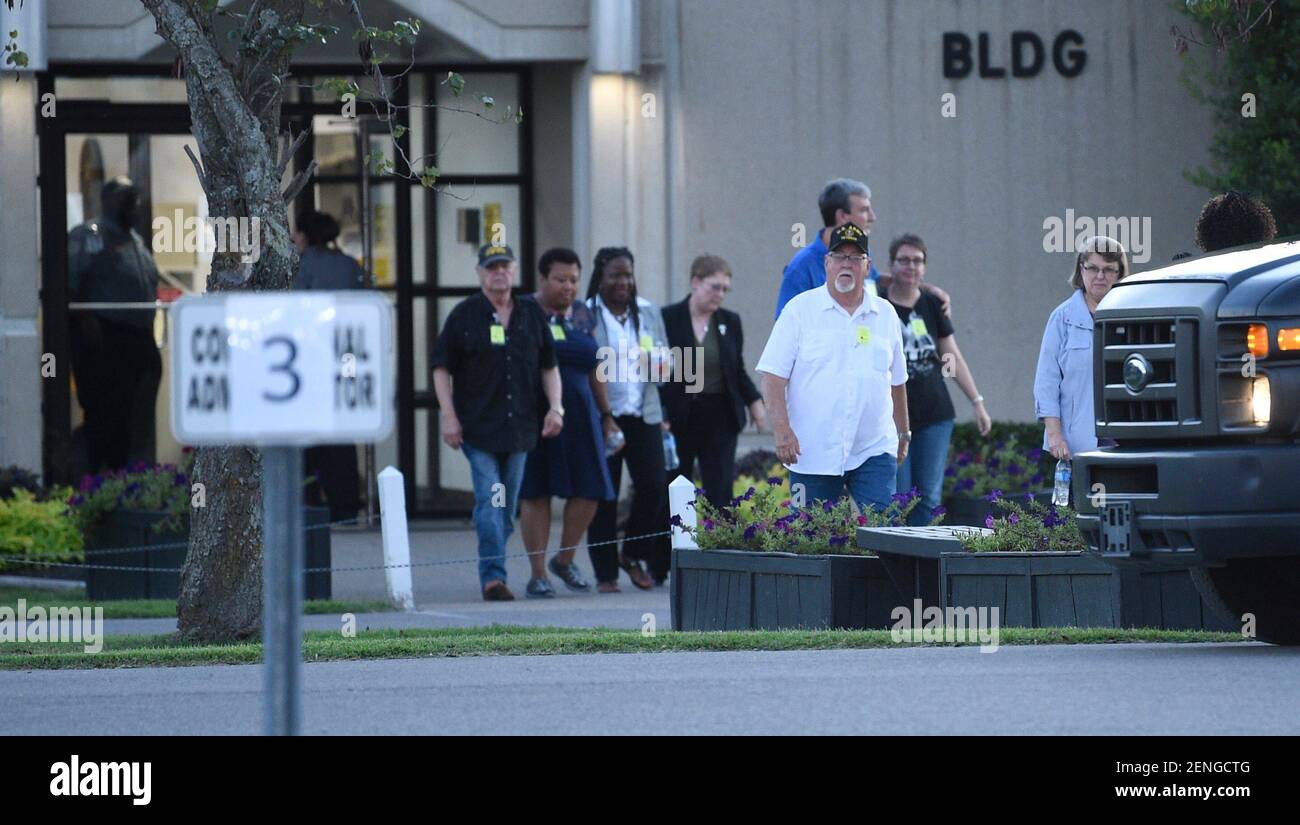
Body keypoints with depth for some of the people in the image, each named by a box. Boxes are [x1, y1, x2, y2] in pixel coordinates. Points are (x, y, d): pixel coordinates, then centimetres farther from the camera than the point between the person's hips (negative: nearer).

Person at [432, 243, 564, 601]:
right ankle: (493, 575, -17)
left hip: (519, 427, 4)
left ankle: (492, 571, 20)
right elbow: (442, 368, 1)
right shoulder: (464, 315, 1)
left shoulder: (530, 314, 11)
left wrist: (555, 407, 4)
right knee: (490, 502, -14)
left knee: (507, 507, 9)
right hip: (478, 426, -4)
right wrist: (449, 416, -8)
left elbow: (549, 366, 18)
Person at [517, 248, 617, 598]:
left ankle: (564, 560, 20)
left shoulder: (583, 316, 13)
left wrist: (606, 414, 19)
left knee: (590, 490, -1)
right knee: (536, 492, -1)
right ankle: (538, 574, 5)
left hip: (579, 413, 5)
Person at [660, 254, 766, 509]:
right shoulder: (668, 319, -4)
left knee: (720, 491, -3)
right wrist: (660, 418, -9)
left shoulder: (730, 322, 8)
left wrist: (754, 401, -1)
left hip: (721, 418, 2)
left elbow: (738, 371, 15)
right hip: (679, 418, -2)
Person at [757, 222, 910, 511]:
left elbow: (897, 381, 22)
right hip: (812, 453, -2)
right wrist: (782, 430, -13)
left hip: (874, 453, 2)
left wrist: (903, 434, 24)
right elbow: (773, 376, -3)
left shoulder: (885, 315, 12)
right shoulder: (800, 309, 2)